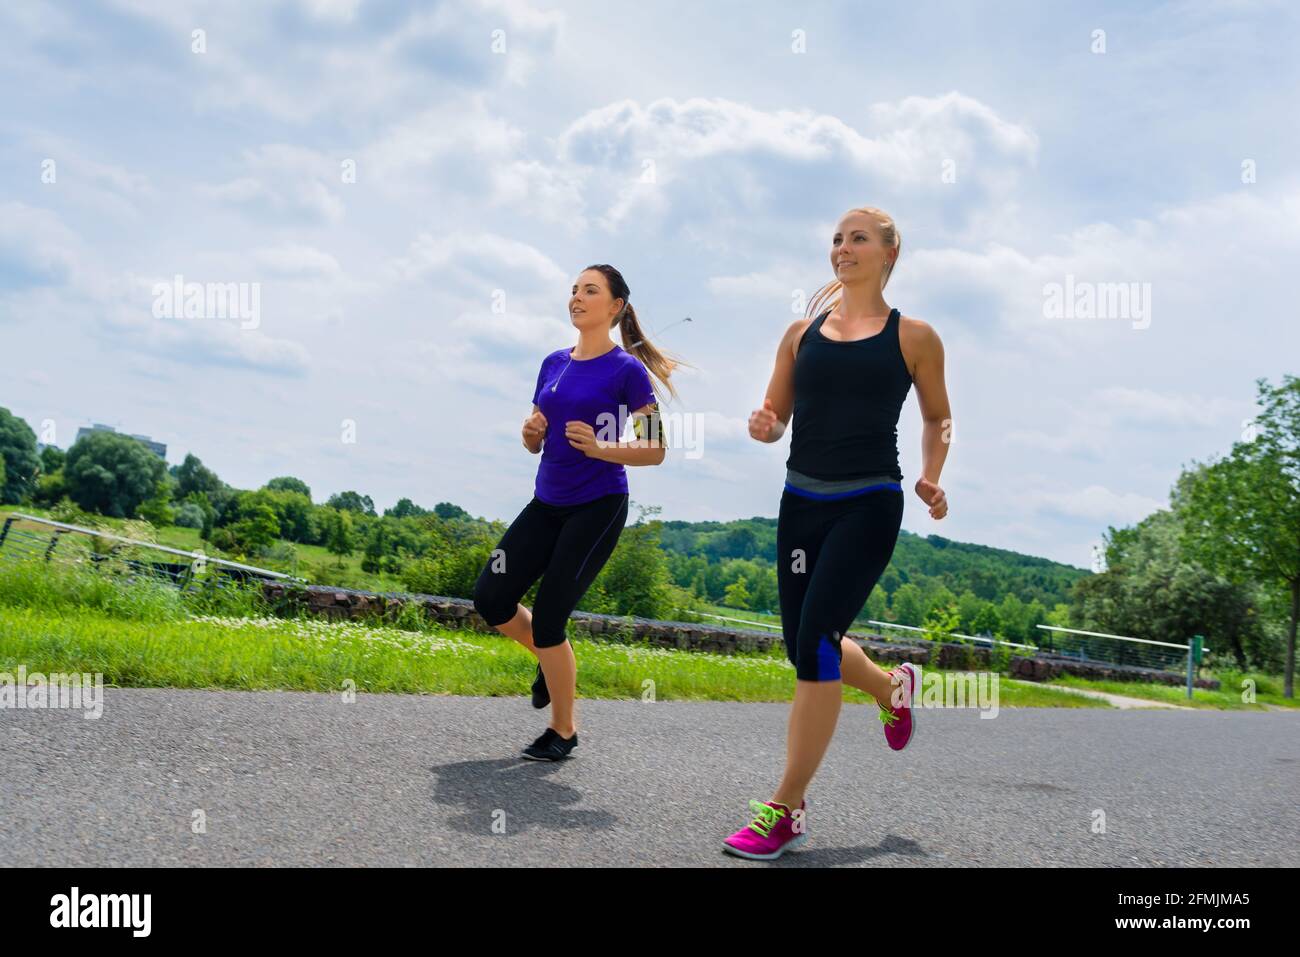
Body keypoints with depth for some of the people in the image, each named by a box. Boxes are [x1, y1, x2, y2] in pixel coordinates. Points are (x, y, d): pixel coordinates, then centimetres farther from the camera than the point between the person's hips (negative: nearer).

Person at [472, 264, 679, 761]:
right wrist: (532, 432, -6)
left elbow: (655, 450, -9)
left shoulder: (627, 370, -8)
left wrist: (600, 449, -24)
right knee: (490, 597, -2)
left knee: (548, 617, -8)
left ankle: (563, 731, 12)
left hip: (597, 509, -6)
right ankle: (551, 657, 27)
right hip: (547, 503, 6)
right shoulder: (554, 364, 10)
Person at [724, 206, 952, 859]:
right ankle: (892, 687, 46)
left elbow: (937, 418, 15)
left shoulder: (914, 337, 2)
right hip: (802, 501, 5)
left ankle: (787, 809, -4)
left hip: (868, 506, -5)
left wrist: (931, 479, -1)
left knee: (814, 640, -15)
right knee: (806, 645, 11)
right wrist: (764, 425, -9)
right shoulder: (803, 330, 10)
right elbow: (776, 413, 14)